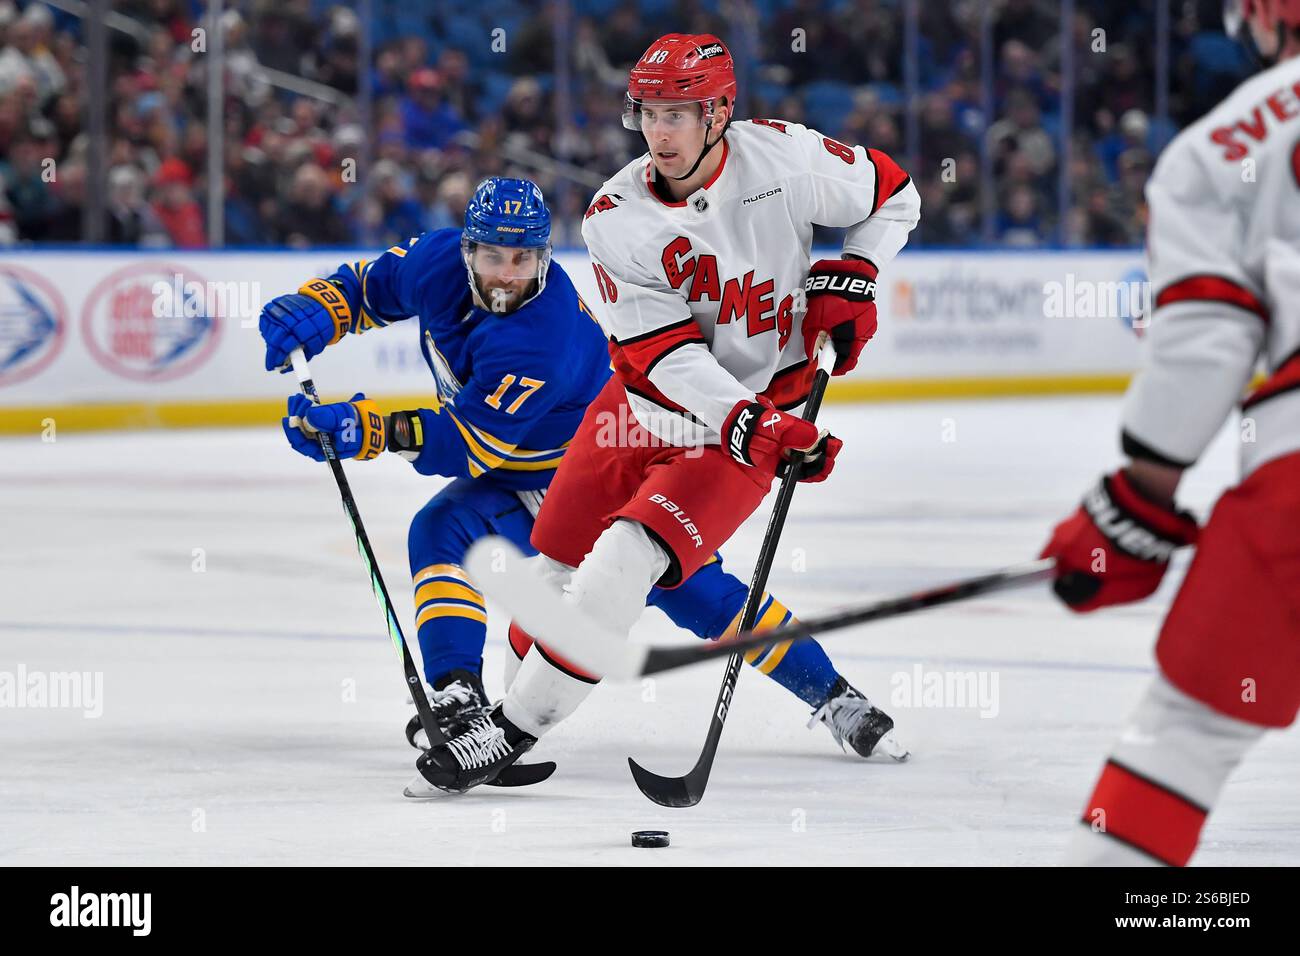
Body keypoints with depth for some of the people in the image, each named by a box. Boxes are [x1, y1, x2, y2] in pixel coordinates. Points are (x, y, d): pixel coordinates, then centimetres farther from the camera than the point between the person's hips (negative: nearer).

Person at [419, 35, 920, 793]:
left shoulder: (784, 159, -15)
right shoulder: (617, 217, -12)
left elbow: (893, 195, 4)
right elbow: (668, 354, -18)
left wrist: (850, 280, -8)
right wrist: (751, 426, -30)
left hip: (757, 415, -4)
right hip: (646, 406, 4)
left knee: (626, 560, -20)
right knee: (557, 566, 4)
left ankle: (516, 729, -13)